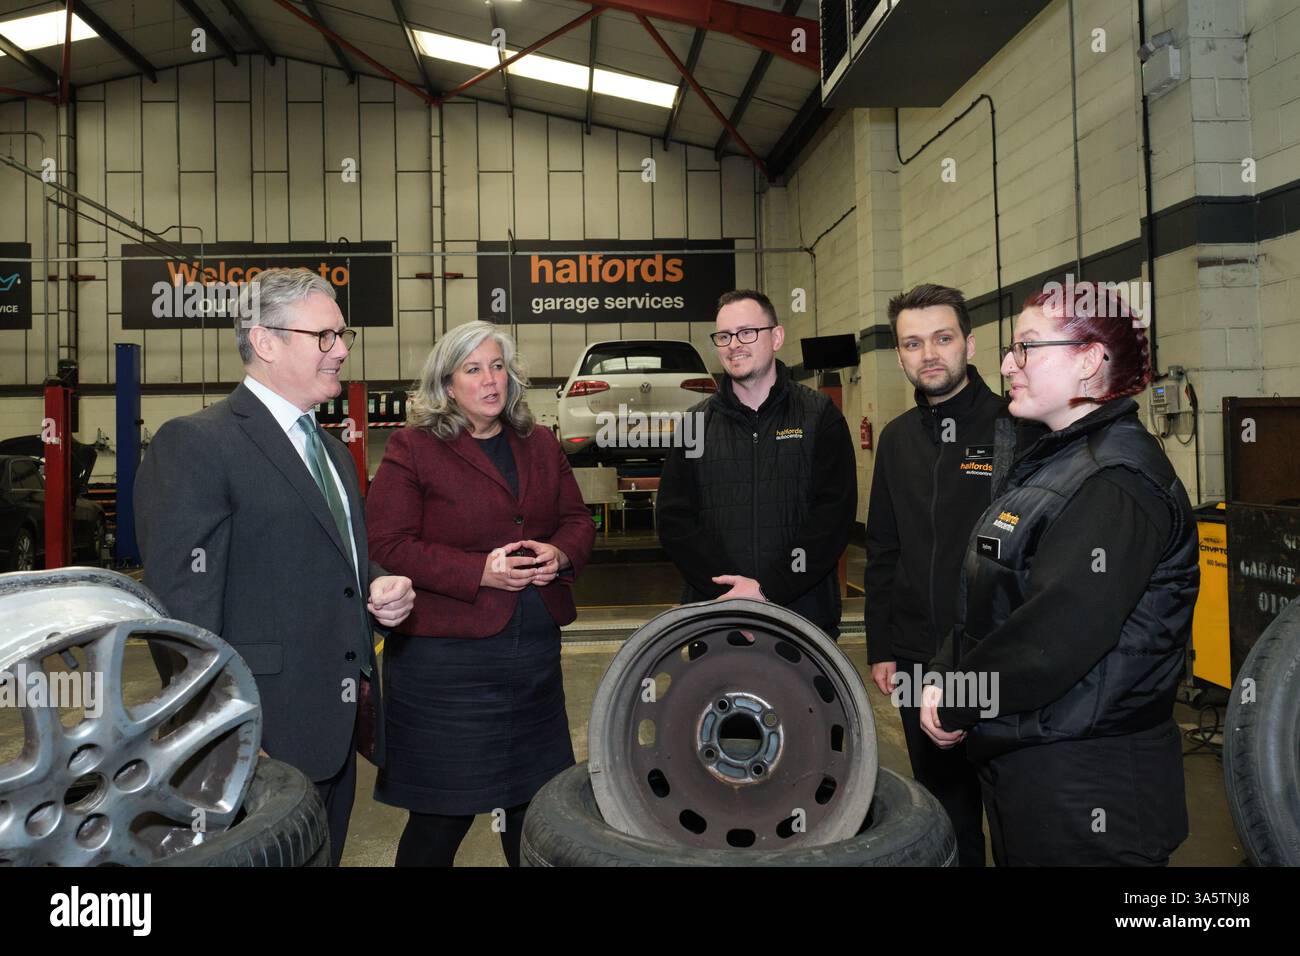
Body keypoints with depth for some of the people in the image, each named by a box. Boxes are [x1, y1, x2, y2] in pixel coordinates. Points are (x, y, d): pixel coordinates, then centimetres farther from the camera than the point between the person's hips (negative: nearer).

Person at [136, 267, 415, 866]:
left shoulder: (332, 450, 15)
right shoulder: (195, 445, -13)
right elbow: (184, 609, -17)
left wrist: (380, 588, 3)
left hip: (336, 735, 8)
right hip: (263, 740, -8)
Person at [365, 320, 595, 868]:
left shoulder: (540, 445, 12)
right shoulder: (412, 448, -5)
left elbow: (578, 520, 16)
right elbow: (389, 545, -10)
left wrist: (560, 553, -7)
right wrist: (481, 571, -18)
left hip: (536, 651, 5)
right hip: (446, 655, -5)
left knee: (534, 804, 16)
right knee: (441, 817, 5)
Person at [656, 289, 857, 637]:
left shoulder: (820, 414, 3)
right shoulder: (696, 423, 9)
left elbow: (834, 513, -6)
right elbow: (674, 519, 2)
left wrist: (769, 589, -15)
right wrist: (727, 592, -11)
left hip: (805, 611, -1)